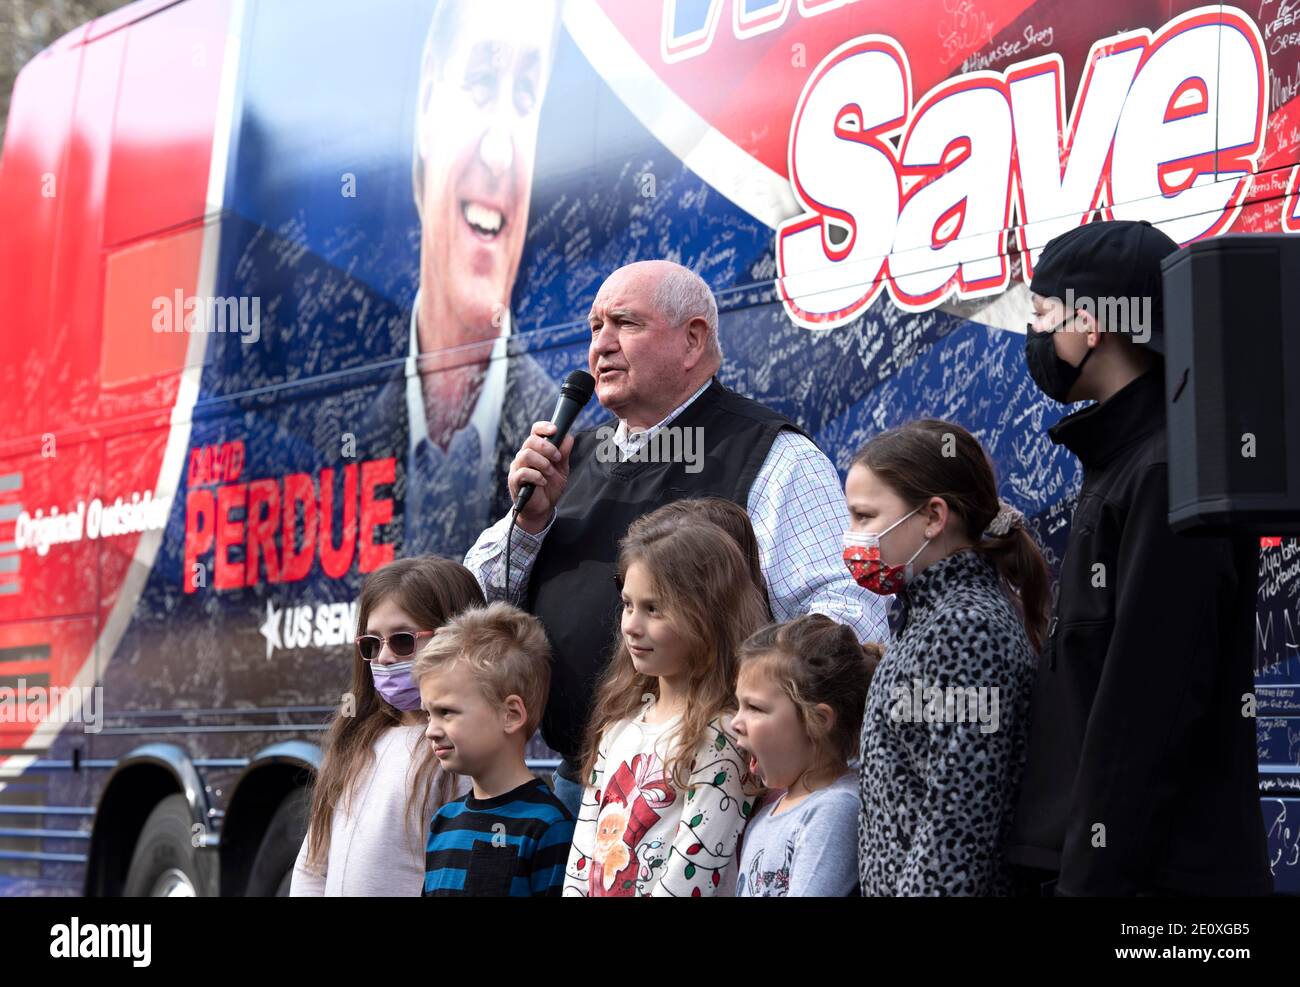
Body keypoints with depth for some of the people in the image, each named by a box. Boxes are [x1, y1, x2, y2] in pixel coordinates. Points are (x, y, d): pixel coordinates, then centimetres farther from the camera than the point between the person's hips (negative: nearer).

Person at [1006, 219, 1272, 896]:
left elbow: (1149, 709, -21)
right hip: (1081, 857, 9)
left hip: (1163, 869, -9)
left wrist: (1096, 875, -22)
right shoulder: (1118, 463, 17)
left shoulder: (1170, 472, -15)